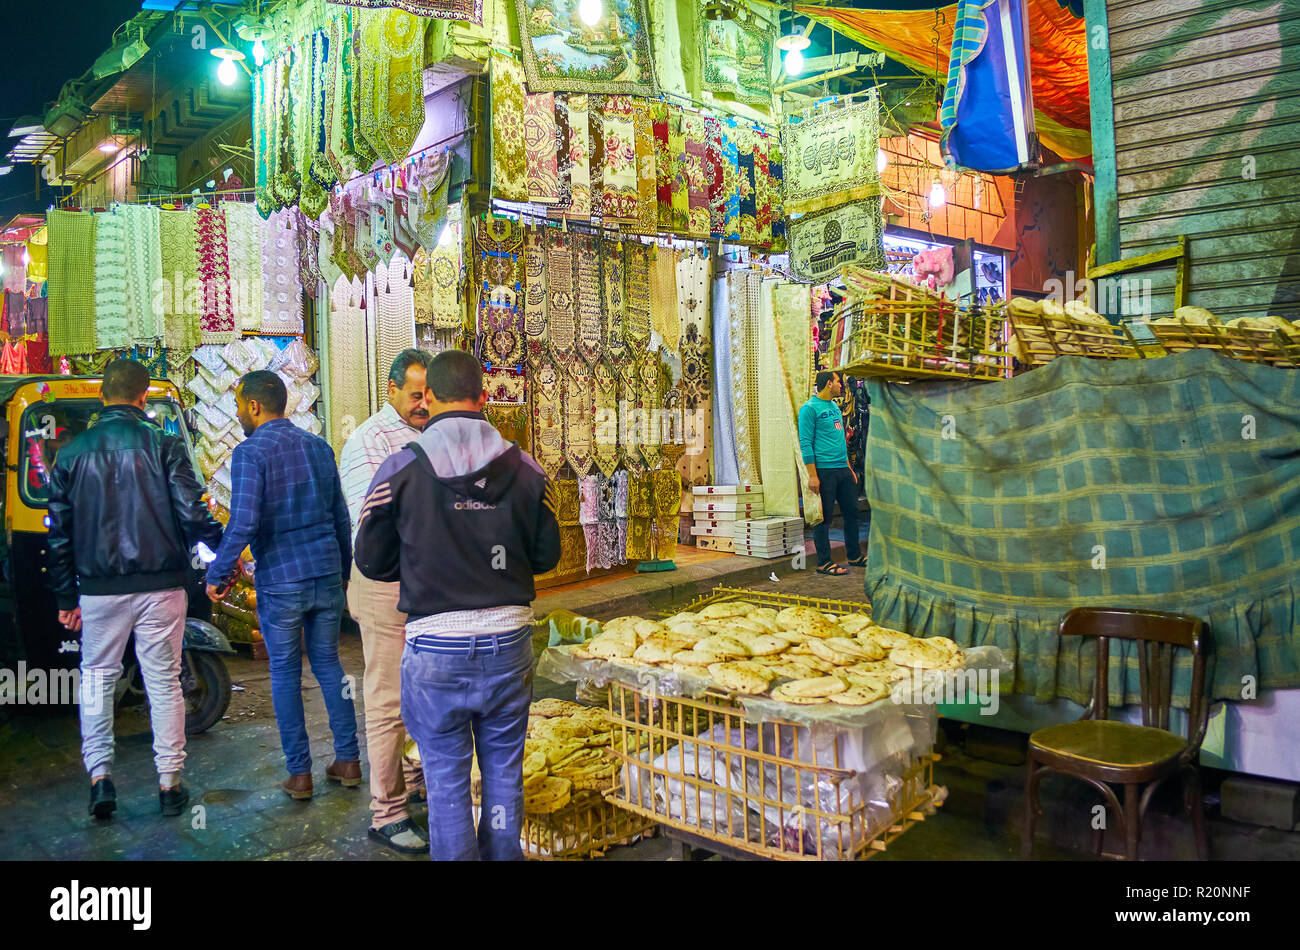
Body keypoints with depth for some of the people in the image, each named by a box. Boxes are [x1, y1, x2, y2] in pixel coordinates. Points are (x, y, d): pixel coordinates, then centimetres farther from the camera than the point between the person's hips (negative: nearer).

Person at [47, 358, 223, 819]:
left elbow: (59, 533, 6)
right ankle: (169, 783, 12)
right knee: (163, 680, 6)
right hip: (160, 585, -2)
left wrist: (66, 596, 14)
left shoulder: (72, 452, 4)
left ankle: (99, 773, 10)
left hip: (99, 588, 2)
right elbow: (193, 514, -11)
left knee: (97, 676, 17)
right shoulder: (164, 445, -6)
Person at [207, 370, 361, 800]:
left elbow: (243, 523, -19)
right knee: (328, 663, 15)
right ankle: (348, 760, 19)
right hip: (327, 573, 5)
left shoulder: (251, 452, -10)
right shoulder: (318, 446, 9)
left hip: (280, 581, -5)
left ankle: (299, 773, 13)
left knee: (285, 674, 8)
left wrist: (217, 574, -8)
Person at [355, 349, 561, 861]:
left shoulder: (400, 469, -9)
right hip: (509, 642, 2)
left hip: (436, 649, -2)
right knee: (504, 771, 18)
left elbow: (372, 561, -1)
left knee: (446, 779, 12)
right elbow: (546, 555, 3)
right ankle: (503, 855, 31)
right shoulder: (523, 468, -4)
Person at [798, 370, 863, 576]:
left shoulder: (835, 407, 18)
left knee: (851, 512, 13)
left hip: (843, 470, 8)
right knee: (824, 518, -2)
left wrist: (849, 468, 20)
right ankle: (824, 562, 5)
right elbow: (805, 443, -13)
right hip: (824, 471, -8)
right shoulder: (810, 408, -9)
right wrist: (812, 475, -18)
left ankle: (855, 555, 25)